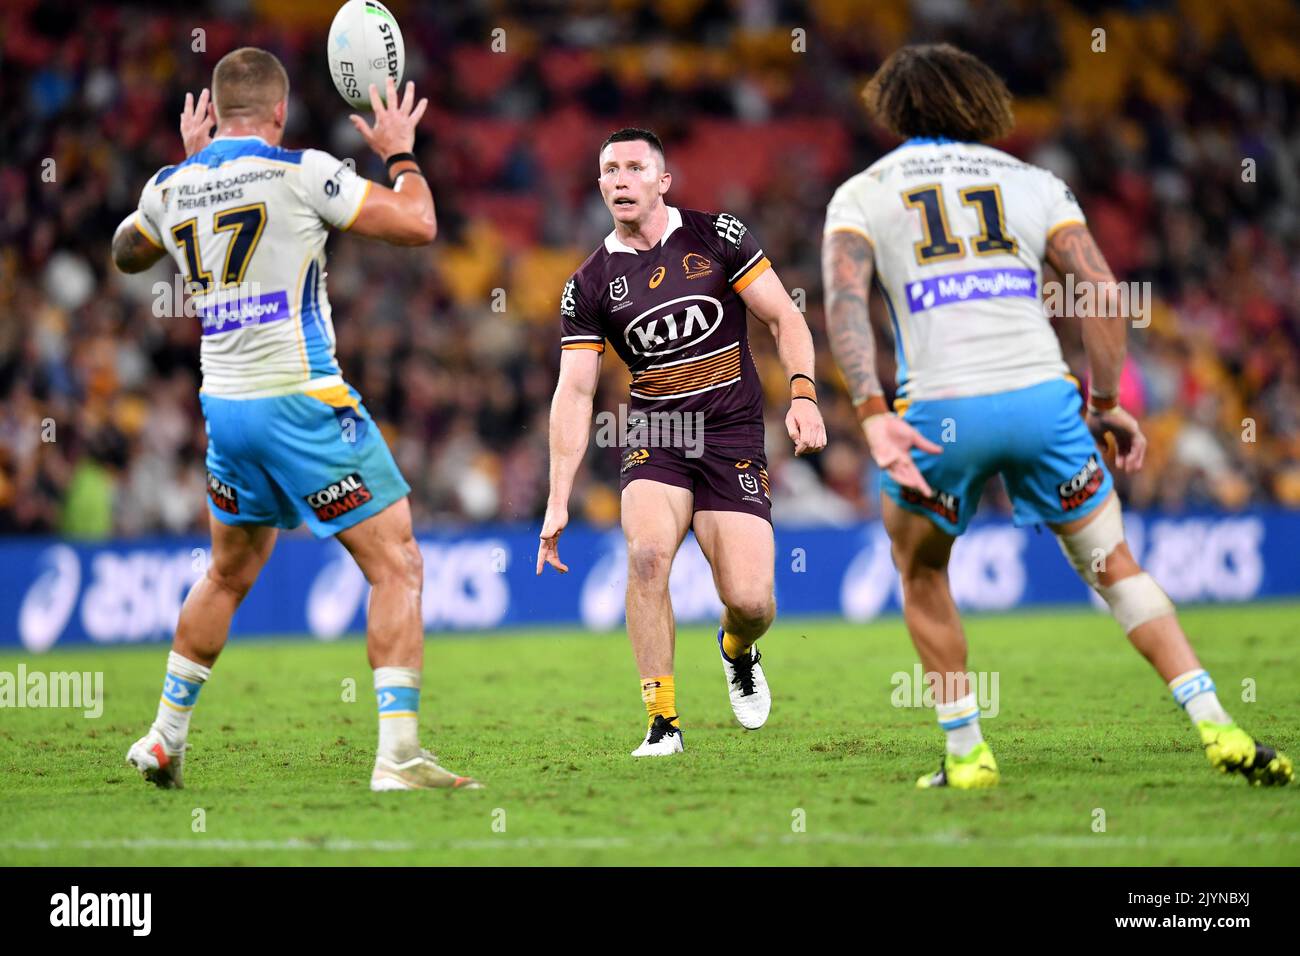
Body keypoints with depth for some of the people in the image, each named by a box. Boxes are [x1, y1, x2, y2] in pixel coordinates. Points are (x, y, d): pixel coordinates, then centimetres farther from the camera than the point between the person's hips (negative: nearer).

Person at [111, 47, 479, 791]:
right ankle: (398, 754, -14)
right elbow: (418, 226, -10)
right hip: (301, 401, -7)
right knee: (397, 565, -4)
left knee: (229, 574, 25)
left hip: (224, 406, 7)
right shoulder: (301, 172, -11)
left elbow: (127, 256, 28)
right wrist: (399, 152, 7)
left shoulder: (172, 188, 6)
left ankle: (166, 740, 30)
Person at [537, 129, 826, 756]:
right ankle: (662, 721, -18)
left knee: (749, 601, -12)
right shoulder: (590, 284, 3)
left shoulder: (717, 237, 0)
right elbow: (574, 391, 1)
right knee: (647, 551, -28)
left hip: (733, 434, -1)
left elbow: (784, 318, 3)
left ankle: (738, 652, 28)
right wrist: (559, 501, -5)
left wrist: (803, 396, -14)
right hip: (655, 436, 1)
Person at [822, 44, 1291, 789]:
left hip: (940, 412, -1)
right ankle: (1217, 727, 5)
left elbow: (845, 299, -6)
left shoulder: (859, 195, 12)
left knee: (921, 573, 23)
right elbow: (1103, 292, 5)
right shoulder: (1032, 182, 16)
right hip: (1043, 397, 1)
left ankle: (967, 752, 19)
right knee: (1113, 566, 15)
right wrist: (1107, 401, 12)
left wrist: (874, 413, -13)